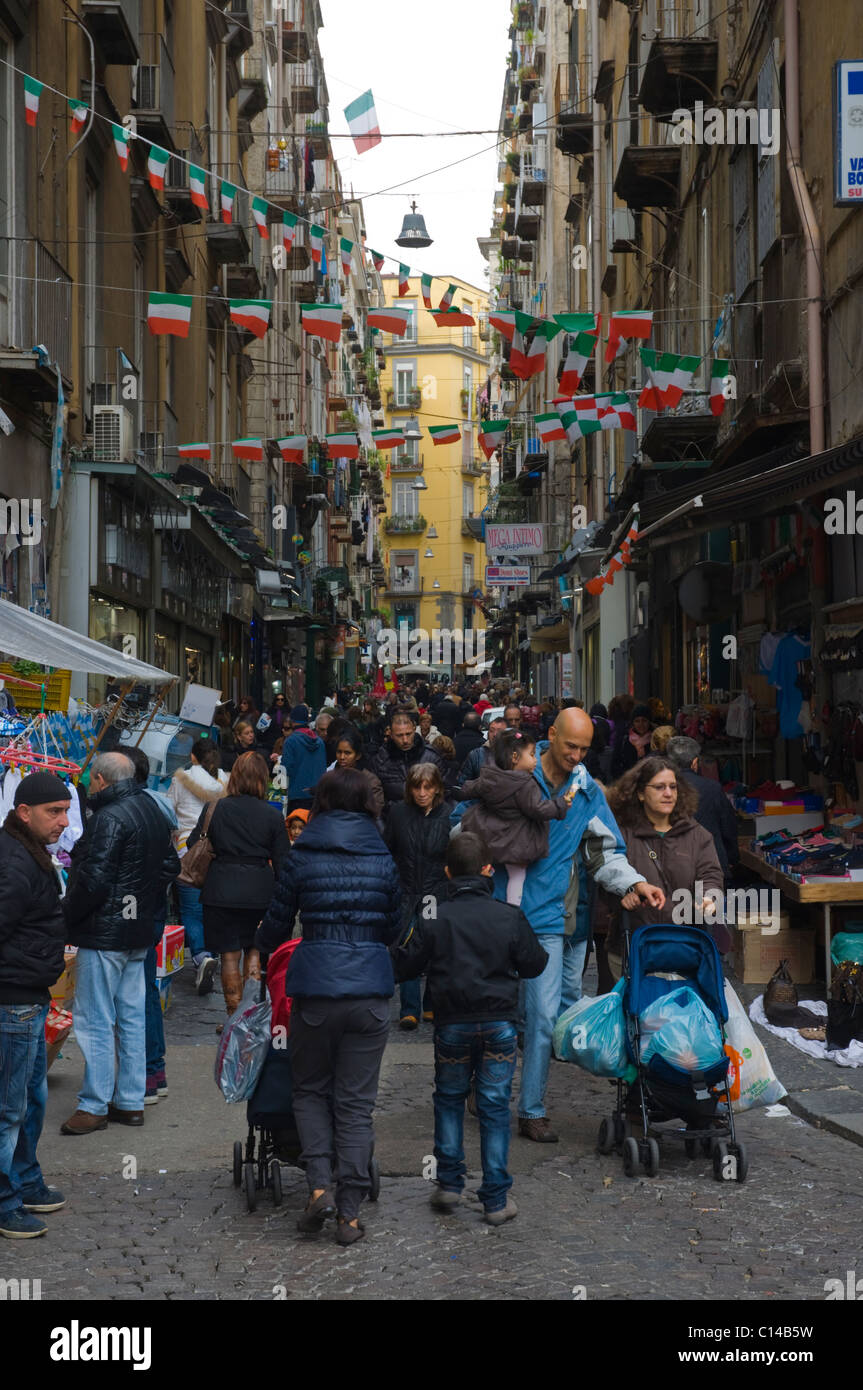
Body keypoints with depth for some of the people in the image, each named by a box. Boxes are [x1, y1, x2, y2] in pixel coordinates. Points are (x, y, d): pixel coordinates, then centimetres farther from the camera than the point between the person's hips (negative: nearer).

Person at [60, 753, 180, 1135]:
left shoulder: (109, 818, -18)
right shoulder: (153, 810, 10)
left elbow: (93, 880, -22)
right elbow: (170, 866, 19)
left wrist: (66, 916, -8)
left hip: (104, 933, -9)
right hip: (140, 931, 9)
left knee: (96, 1021, -2)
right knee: (132, 1018, 13)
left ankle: (94, 1106, 2)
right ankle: (130, 1101, 18)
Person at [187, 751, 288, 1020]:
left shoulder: (215, 809, -4)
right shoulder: (273, 815, -4)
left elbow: (193, 845, 2)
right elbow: (282, 861, 0)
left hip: (221, 888, -1)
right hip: (259, 890, 1)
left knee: (229, 954, 6)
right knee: (253, 947, 15)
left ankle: (234, 1016, 9)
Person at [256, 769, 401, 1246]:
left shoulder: (301, 856, 0)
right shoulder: (383, 857, 5)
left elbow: (277, 925, 7)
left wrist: (259, 948, 29)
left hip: (316, 984, -1)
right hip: (371, 985, 1)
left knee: (310, 1089, 17)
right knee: (356, 1101, 7)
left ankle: (320, 1184, 0)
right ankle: (349, 1212, 7)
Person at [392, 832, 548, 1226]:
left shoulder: (433, 920, -6)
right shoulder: (510, 917, -4)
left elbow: (404, 967, -2)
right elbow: (534, 965, 5)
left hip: (452, 1023, 0)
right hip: (499, 1023, 0)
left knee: (449, 1098, 18)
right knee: (494, 1106, 5)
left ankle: (449, 1183, 18)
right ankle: (496, 1199, 7)